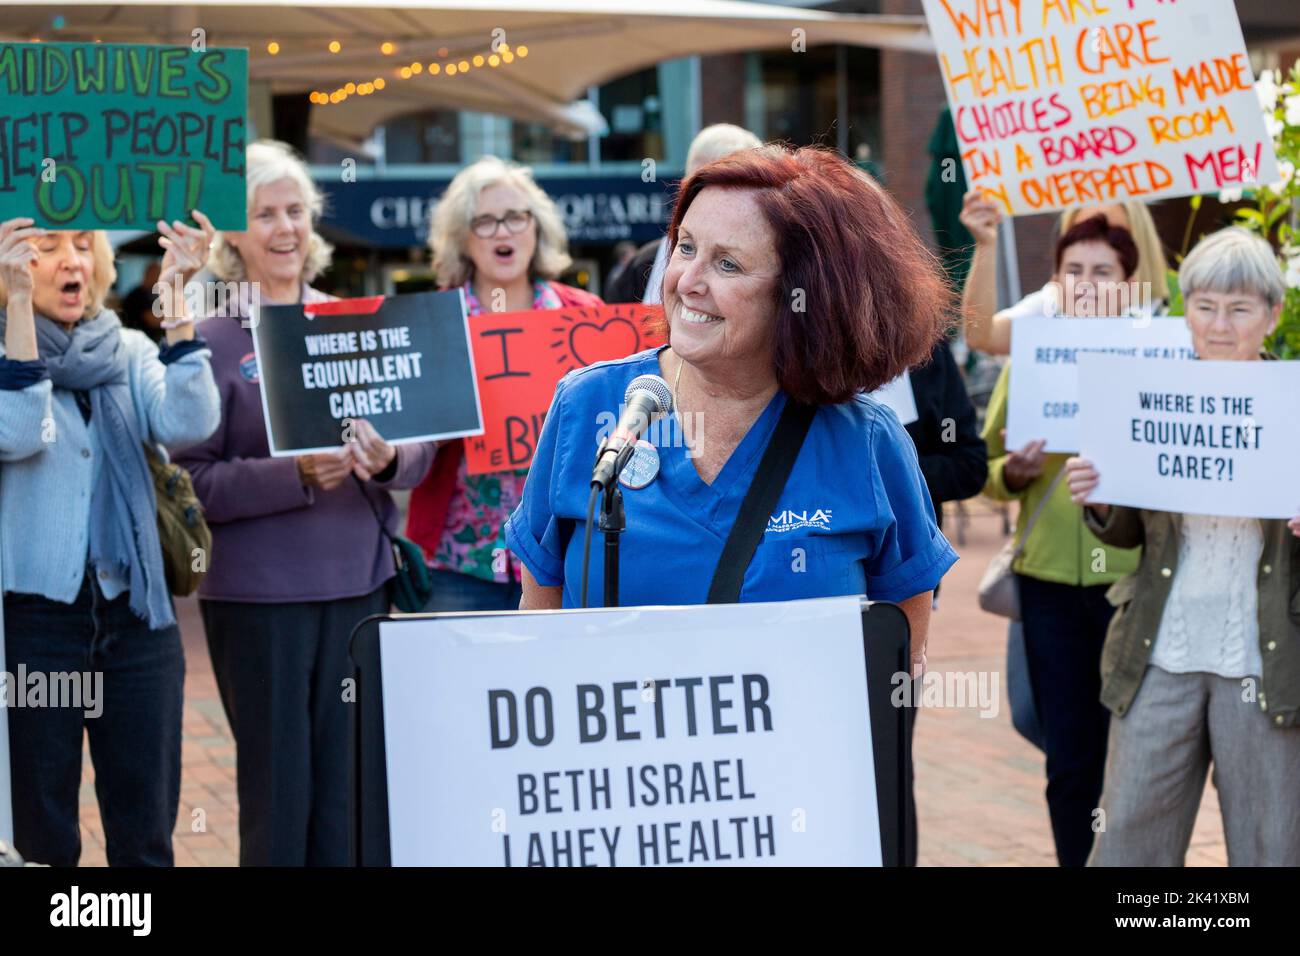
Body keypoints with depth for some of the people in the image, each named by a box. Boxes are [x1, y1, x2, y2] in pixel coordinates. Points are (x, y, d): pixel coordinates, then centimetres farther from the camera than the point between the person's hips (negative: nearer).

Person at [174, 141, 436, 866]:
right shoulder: (209, 342, -3)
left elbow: (422, 448, 9)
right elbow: (196, 479, -8)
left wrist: (389, 459, -13)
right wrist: (294, 475, -21)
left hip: (360, 582, 3)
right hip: (258, 592, -3)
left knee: (350, 781, 7)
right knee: (278, 785, 3)